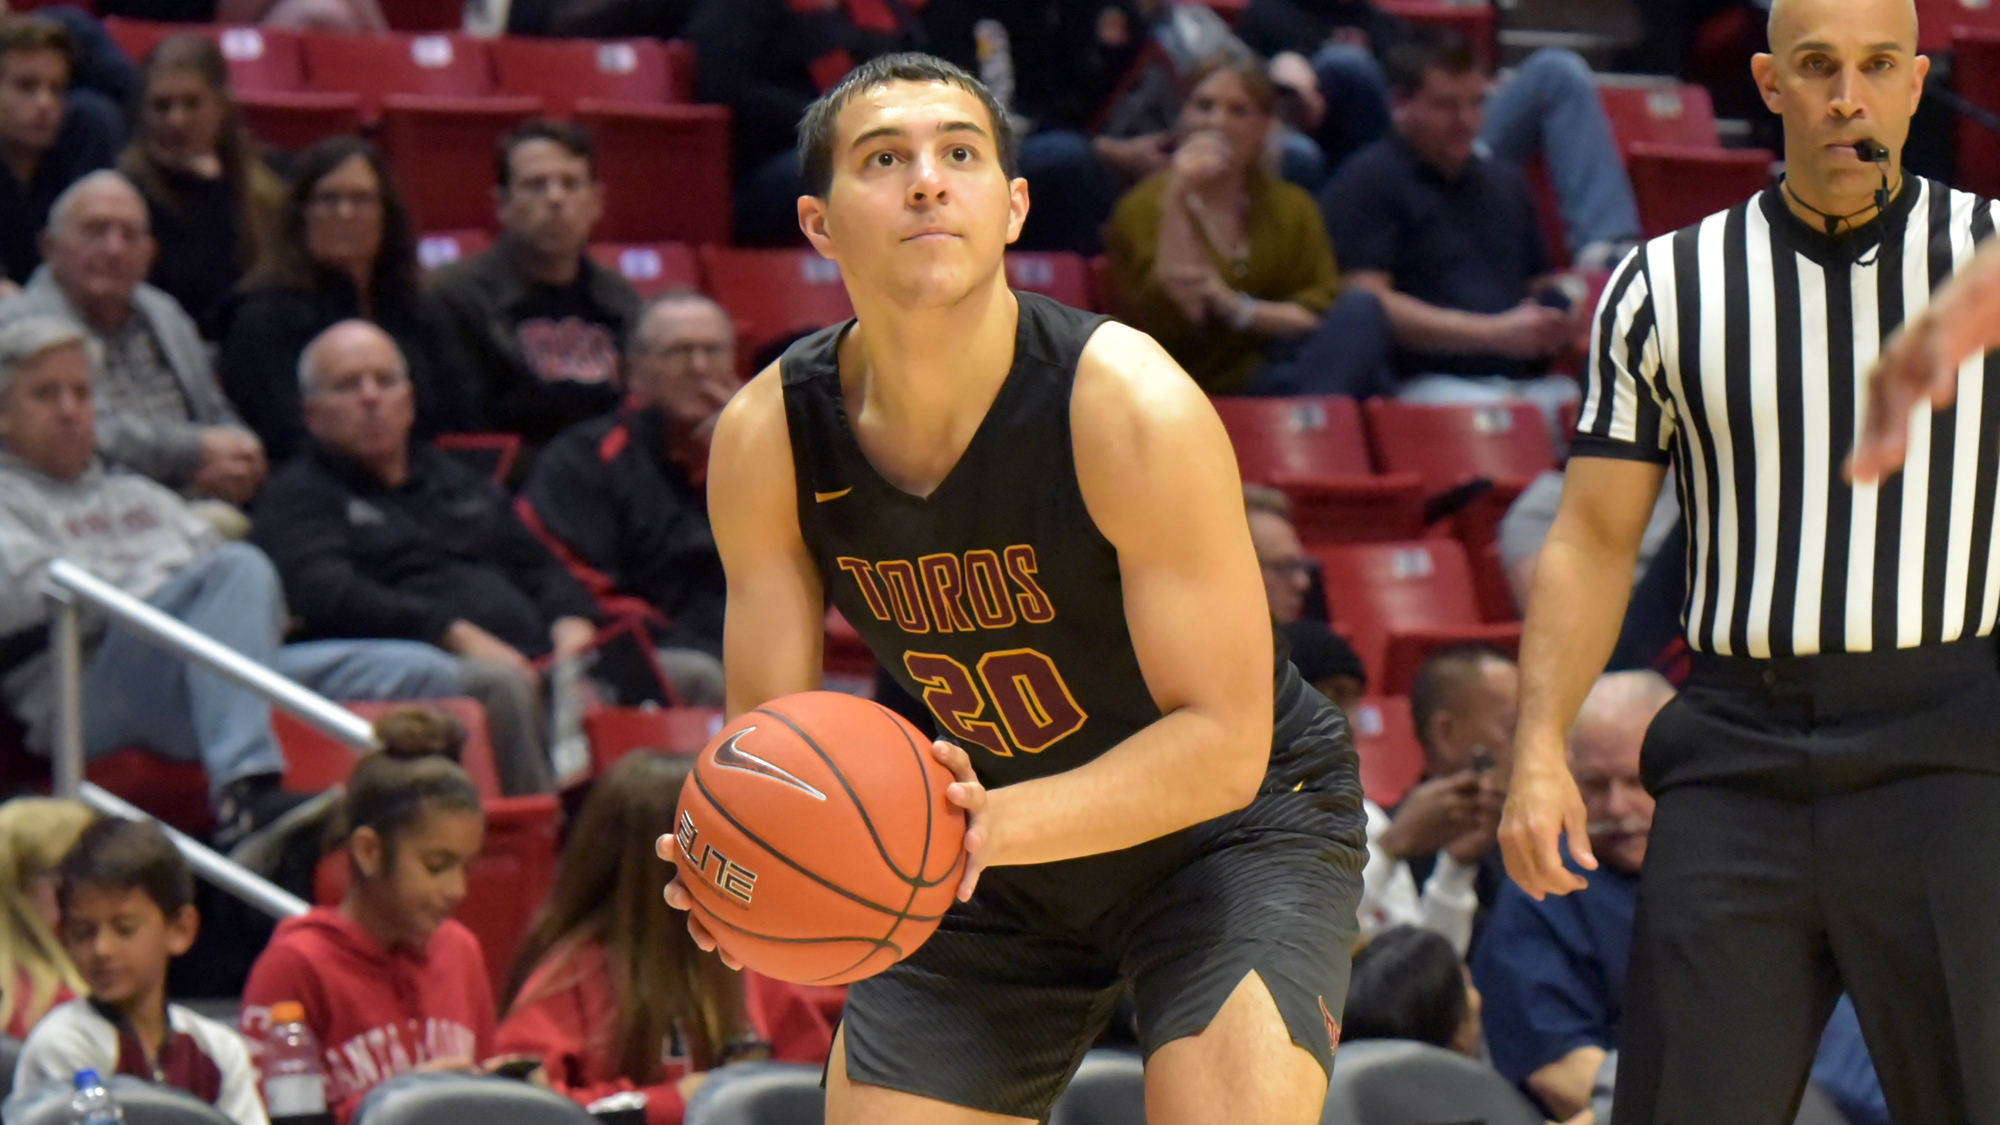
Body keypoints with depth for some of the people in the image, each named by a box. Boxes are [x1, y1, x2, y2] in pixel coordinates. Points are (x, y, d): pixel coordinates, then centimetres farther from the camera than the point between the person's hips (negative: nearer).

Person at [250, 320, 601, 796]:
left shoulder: (457, 481, 33)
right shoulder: (298, 497, 12)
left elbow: (540, 568, 30)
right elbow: (327, 597, -7)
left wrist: (572, 622, 4)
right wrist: (457, 636, -17)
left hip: (534, 663, 6)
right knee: (501, 685, -40)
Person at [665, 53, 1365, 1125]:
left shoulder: (1132, 409, -28)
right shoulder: (766, 439, -15)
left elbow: (1222, 743, -27)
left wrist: (1002, 824, -42)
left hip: (1232, 817, -4)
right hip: (994, 846, 4)